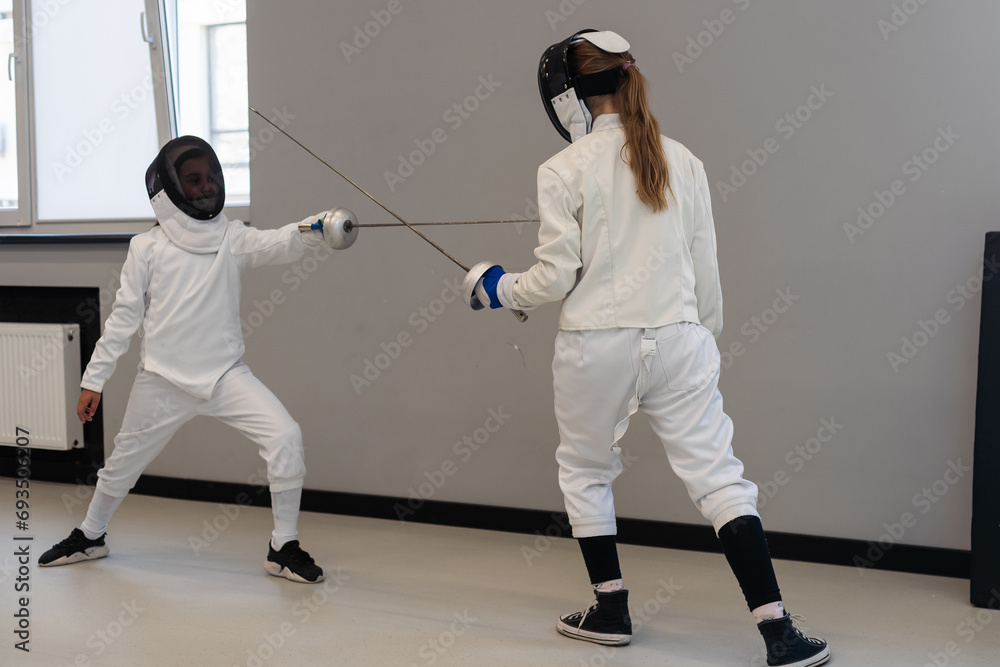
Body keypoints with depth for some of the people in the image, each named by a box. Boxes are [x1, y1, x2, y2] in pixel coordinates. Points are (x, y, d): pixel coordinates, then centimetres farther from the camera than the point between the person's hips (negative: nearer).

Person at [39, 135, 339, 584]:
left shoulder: (231, 238, -4)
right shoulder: (147, 248, -3)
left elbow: (277, 245, -25)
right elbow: (124, 317, 2)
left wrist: (313, 229, -47)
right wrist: (93, 380, 2)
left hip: (225, 374, -1)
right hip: (163, 379, 1)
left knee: (285, 438, -21)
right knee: (124, 461, 18)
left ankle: (283, 547, -6)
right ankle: (89, 536, 47)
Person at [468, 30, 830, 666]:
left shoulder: (564, 169, -8)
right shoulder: (682, 159, 5)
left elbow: (556, 277, -8)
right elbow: (705, 271, 8)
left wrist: (501, 288, 12)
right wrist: (707, 341, 21)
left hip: (595, 348, -2)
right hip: (676, 344, 3)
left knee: (585, 475, 21)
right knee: (721, 481, 3)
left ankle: (612, 611, 28)